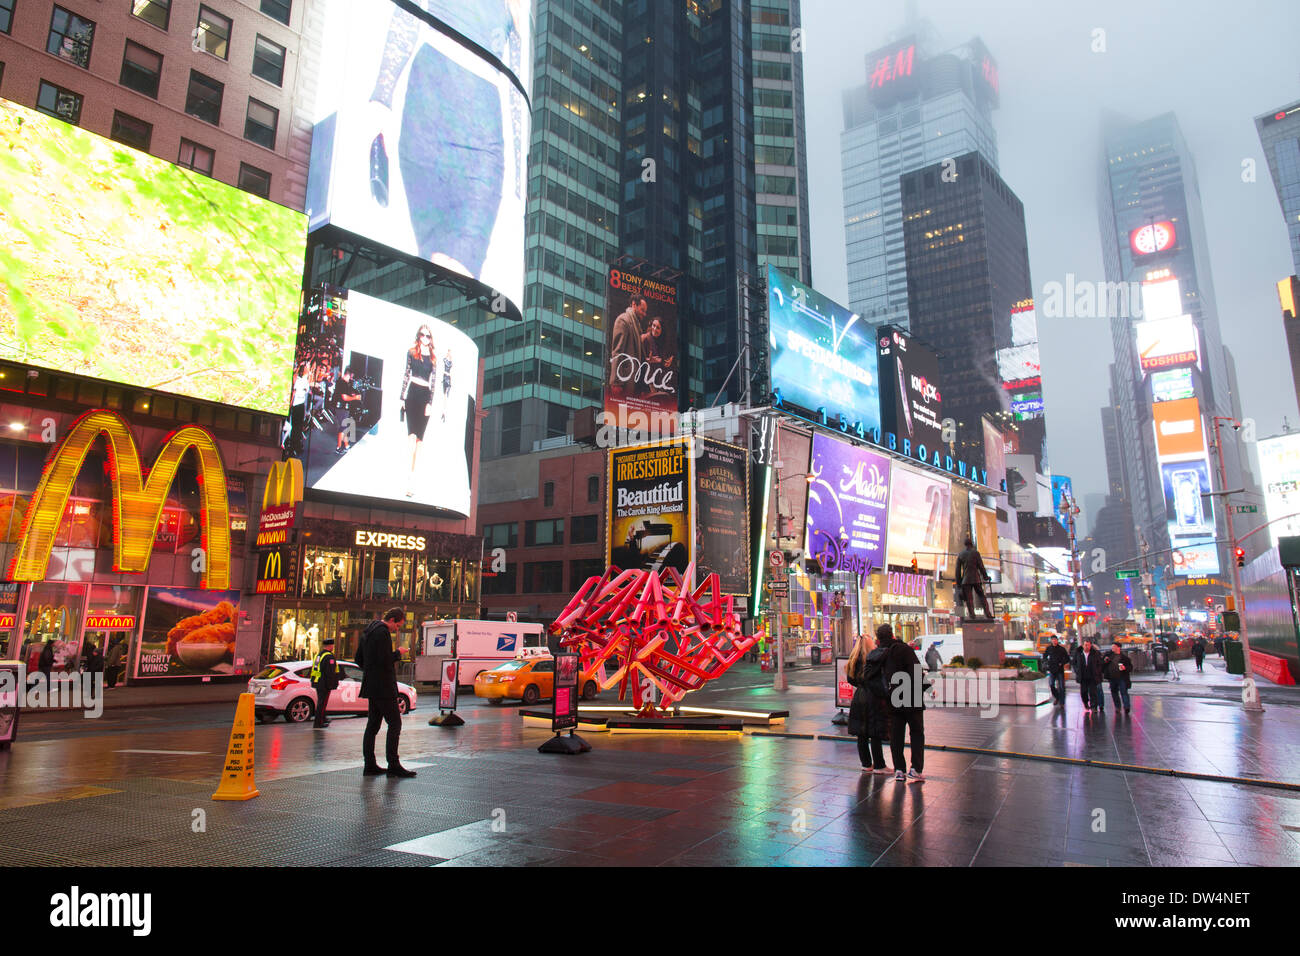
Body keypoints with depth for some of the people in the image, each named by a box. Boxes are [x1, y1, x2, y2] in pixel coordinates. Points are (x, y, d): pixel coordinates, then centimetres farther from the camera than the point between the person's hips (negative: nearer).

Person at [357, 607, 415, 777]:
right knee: (395, 723, -7)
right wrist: (398, 654, -6)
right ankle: (393, 765, -7)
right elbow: (385, 660, -22)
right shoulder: (383, 632, -15)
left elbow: (359, 658, 22)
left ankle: (370, 765, 14)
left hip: (371, 686, 10)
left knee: (372, 725, 12)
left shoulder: (368, 631, 16)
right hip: (383, 687, -10)